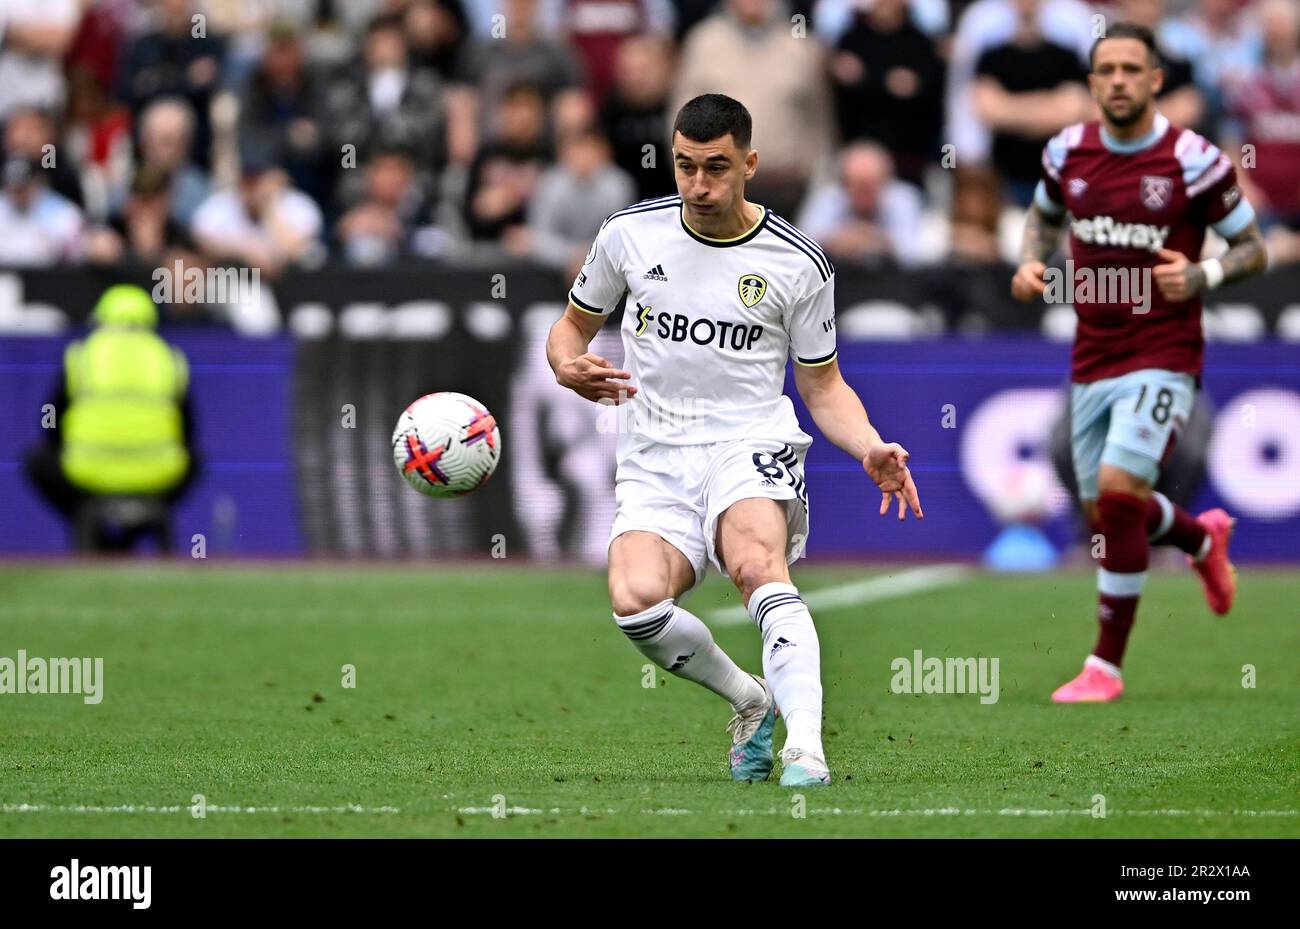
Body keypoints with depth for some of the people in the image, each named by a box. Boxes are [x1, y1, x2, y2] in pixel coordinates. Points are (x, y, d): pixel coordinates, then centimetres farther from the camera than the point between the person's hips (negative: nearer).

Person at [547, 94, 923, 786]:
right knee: (636, 600, -27)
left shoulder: (798, 264, 3)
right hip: (654, 462, 2)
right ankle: (750, 701, 0)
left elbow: (824, 388, 11)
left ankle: (806, 747, -47)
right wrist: (570, 366, -5)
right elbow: (571, 326, 19)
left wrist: (871, 450, -8)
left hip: (750, 448, -2)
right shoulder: (630, 233, 6)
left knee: (756, 564, -36)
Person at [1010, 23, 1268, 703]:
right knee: (1105, 514, 12)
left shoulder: (1194, 161, -11)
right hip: (1092, 359, 6)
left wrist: (1200, 277, -20)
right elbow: (1044, 215, 22)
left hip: (1163, 358, -6)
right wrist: (1031, 264, 2)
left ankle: (1106, 666, -11)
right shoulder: (1067, 152, 1)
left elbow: (1252, 248, -1)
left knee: (1117, 488, -21)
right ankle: (1203, 538, 48)